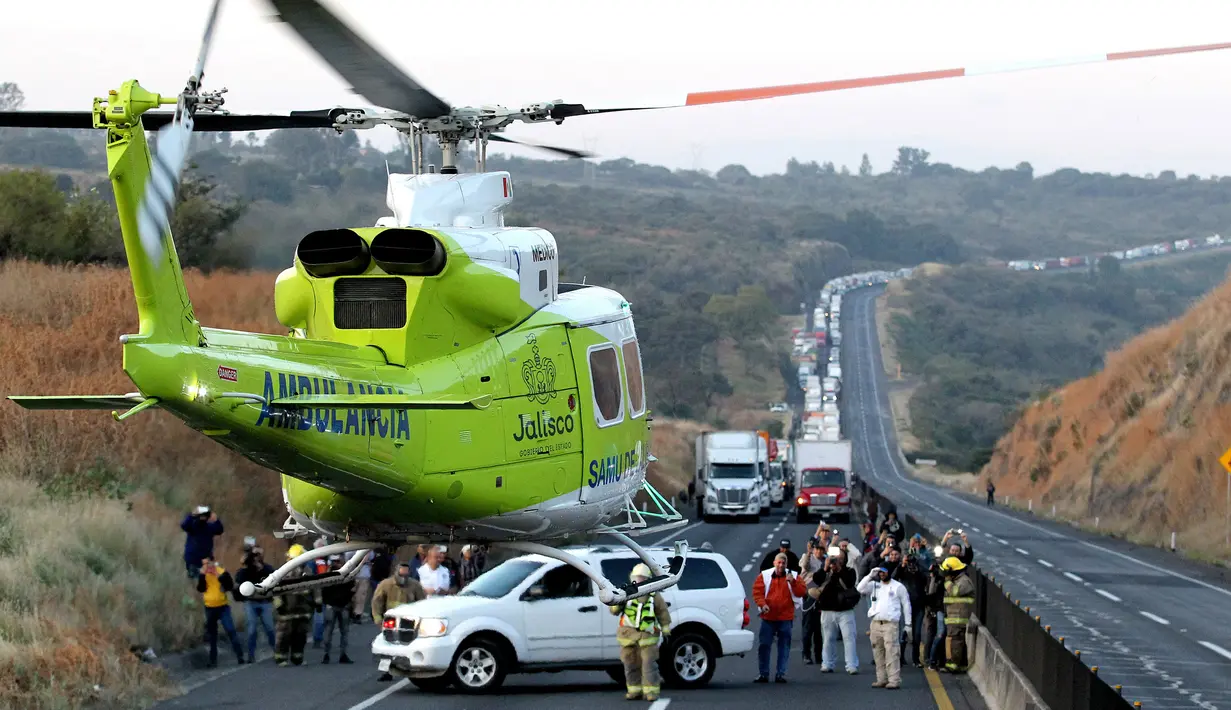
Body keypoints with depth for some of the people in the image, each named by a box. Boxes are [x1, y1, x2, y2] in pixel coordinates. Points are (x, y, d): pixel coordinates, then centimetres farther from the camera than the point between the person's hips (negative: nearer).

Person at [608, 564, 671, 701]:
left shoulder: (654, 596, 5)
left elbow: (663, 613, 11)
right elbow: (613, 610, 4)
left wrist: (666, 631, 7)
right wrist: (618, 603, -18)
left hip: (647, 637, -2)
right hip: (628, 636, 2)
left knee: (649, 664, -8)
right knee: (631, 665, 6)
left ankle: (651, 690, -5)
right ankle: (634, 690, 15)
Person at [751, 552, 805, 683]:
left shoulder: (793, 576, 6)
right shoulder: (764, 576, 6)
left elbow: (802, 592, -2)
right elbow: (757, 592, 2)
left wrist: (793, 582, -16)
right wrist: (762, 604, -14)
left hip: (785, 618, 0)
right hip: (768, 618, 0)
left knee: (784, 646, 1)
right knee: (764, 645, 0)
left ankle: (781, 674, 6)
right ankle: (763, 674, 7)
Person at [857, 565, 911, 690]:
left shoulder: (898, 586, 5)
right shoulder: (874, 585, 14)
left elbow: (906, 605, 7)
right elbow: (860, 589, 0)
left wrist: (908, 624, 4)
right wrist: (870, 576, -5)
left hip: (891, 623, -5)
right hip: (876, 623, 5)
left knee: (891, 652, -13)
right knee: (878, 653, 6)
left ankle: (894, 680, -16)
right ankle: (881, 679, 12)